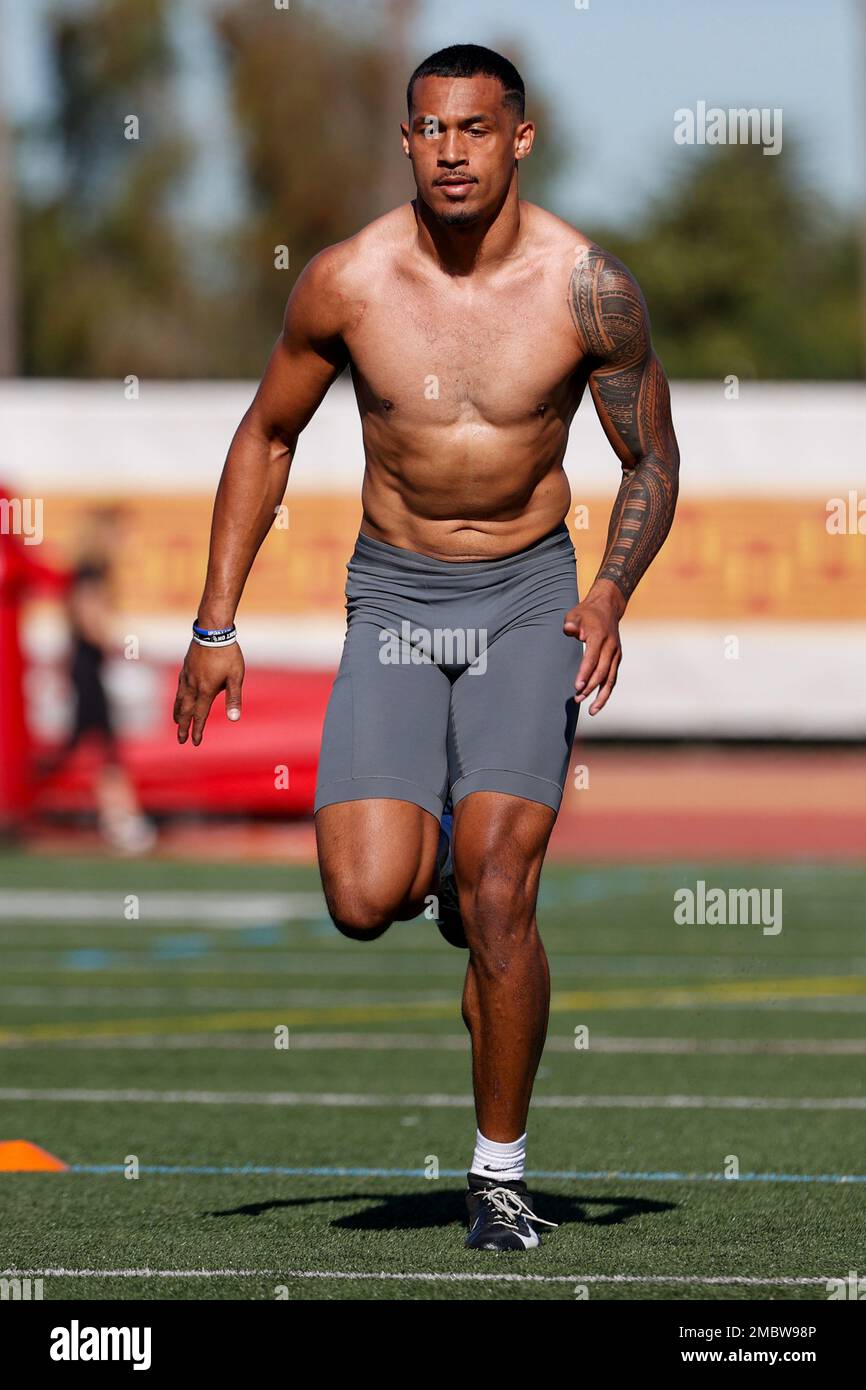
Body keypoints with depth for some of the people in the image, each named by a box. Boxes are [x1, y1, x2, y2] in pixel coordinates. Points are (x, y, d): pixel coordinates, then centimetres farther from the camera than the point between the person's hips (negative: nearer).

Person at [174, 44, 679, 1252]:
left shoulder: (589, 289, -11)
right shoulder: (345, 283, -9)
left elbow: (652, 461, 3)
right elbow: (265, 440, 6)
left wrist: (610, 599, -14)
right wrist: (215, 626, 4)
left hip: (528, 603, -1)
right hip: (393, 599, 1)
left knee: (498, 892, -15)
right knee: (365, 905, -14)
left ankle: (501, 1171, 2)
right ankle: (432, 855, 25)